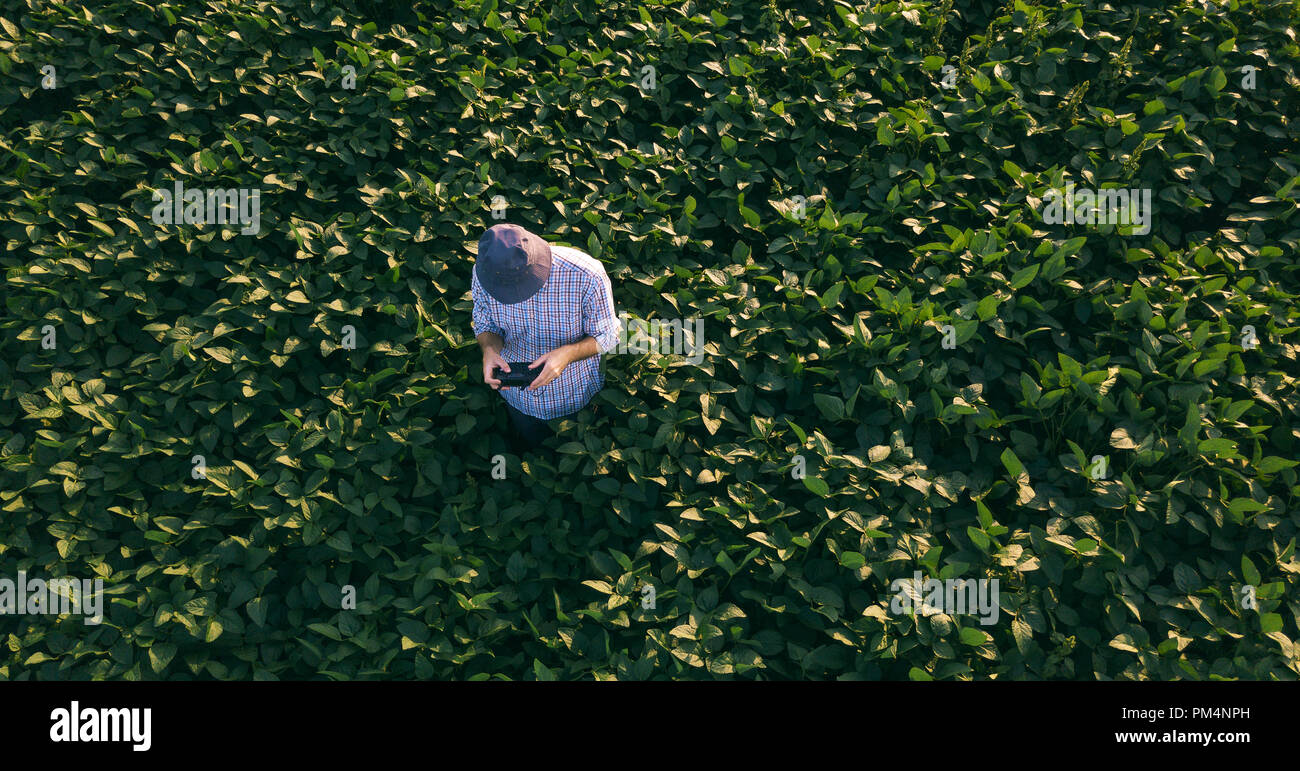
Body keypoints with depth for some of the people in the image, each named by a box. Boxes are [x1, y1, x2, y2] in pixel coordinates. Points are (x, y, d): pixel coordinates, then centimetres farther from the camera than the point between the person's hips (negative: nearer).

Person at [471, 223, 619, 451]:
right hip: (518, 395, 2)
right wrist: (489, 350, -27)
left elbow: (607, 336, -19)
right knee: (527, 450, 30)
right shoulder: (483, 272, -24)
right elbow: (485, 325, -4)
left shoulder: (586, 275, -35)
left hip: (576, 396, -2)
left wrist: (569, 353, -39)